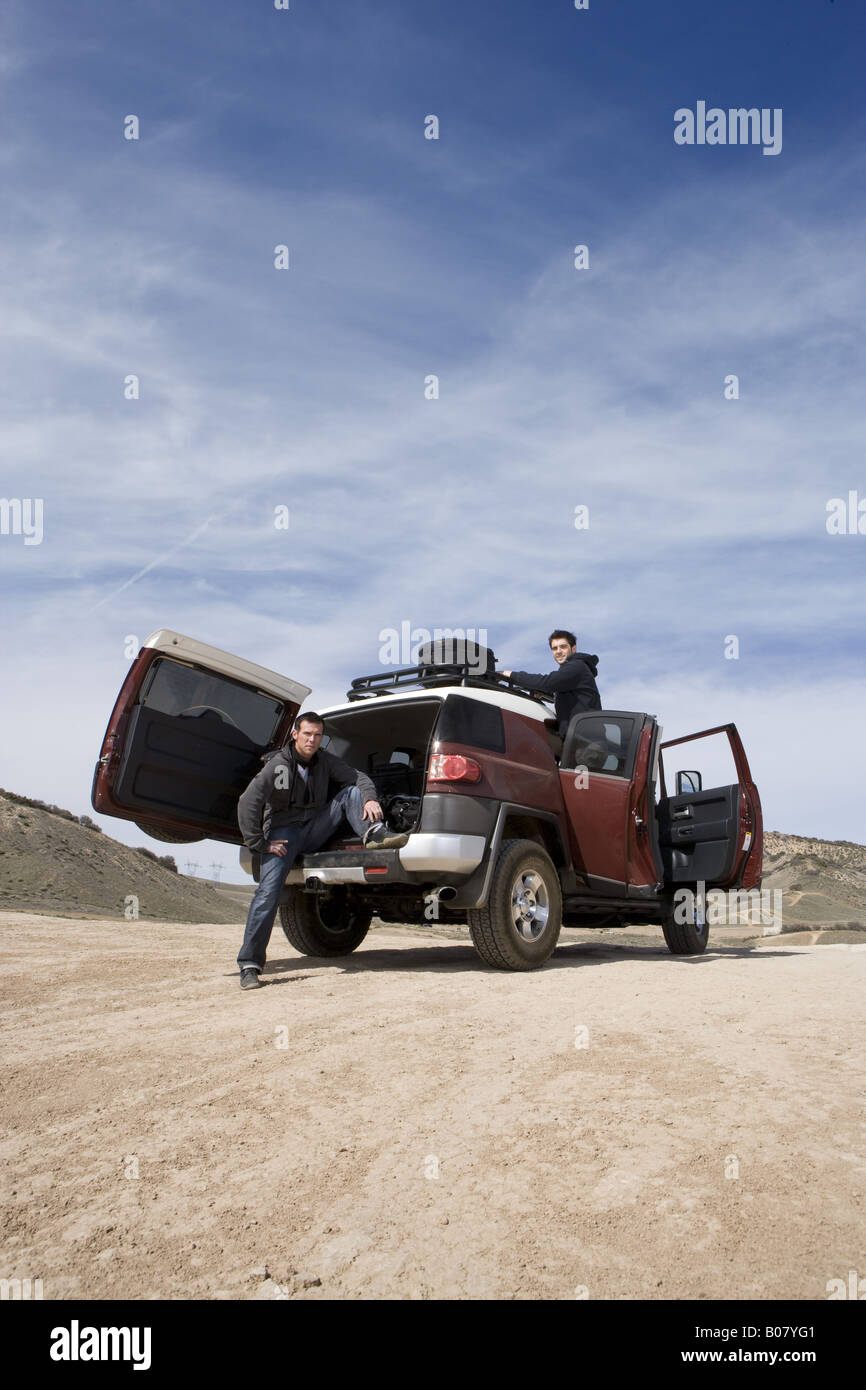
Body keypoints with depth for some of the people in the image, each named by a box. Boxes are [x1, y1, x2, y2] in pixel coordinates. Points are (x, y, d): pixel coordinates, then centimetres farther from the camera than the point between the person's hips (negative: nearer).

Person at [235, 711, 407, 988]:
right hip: (283, 833, -4)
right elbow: (247, 804, -18)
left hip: (315, 830, 5)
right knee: (269, 890, -23)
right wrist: (259, 844, -19)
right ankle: (249, 965, -18)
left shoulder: (325, 761, 4)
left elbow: (358, 777, 5)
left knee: (352, 792, -8)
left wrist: (369, 798, -18)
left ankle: (374, 833, -32)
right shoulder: (277, 765, -12)